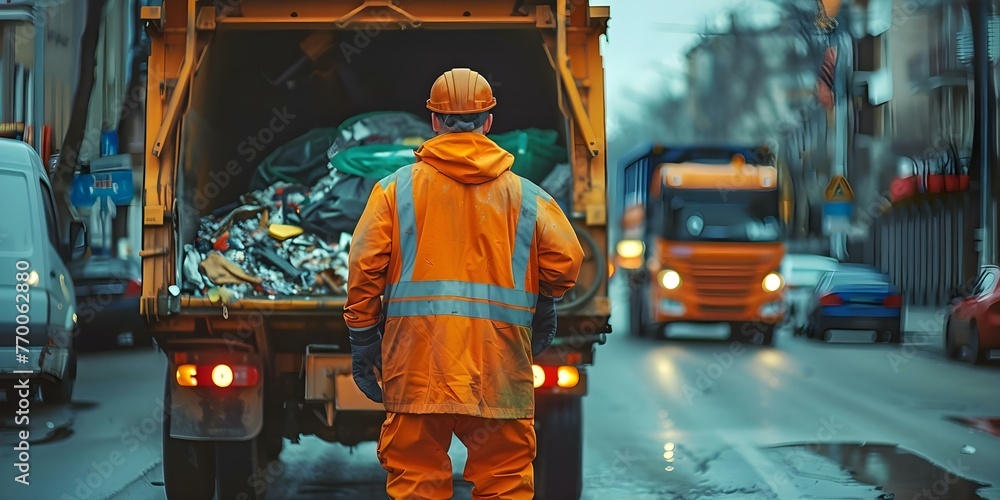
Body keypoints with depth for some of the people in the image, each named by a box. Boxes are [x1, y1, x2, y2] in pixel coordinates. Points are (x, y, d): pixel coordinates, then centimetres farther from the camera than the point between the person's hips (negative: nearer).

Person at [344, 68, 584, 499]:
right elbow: (565, 258, -1)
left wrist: (362, 340, 7)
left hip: (417, 362, 0)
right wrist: (543, 303, 19)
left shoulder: (396, 189, 4)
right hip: (498, 364, 1)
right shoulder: (526, 196, 6)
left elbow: (365, 267, -2)